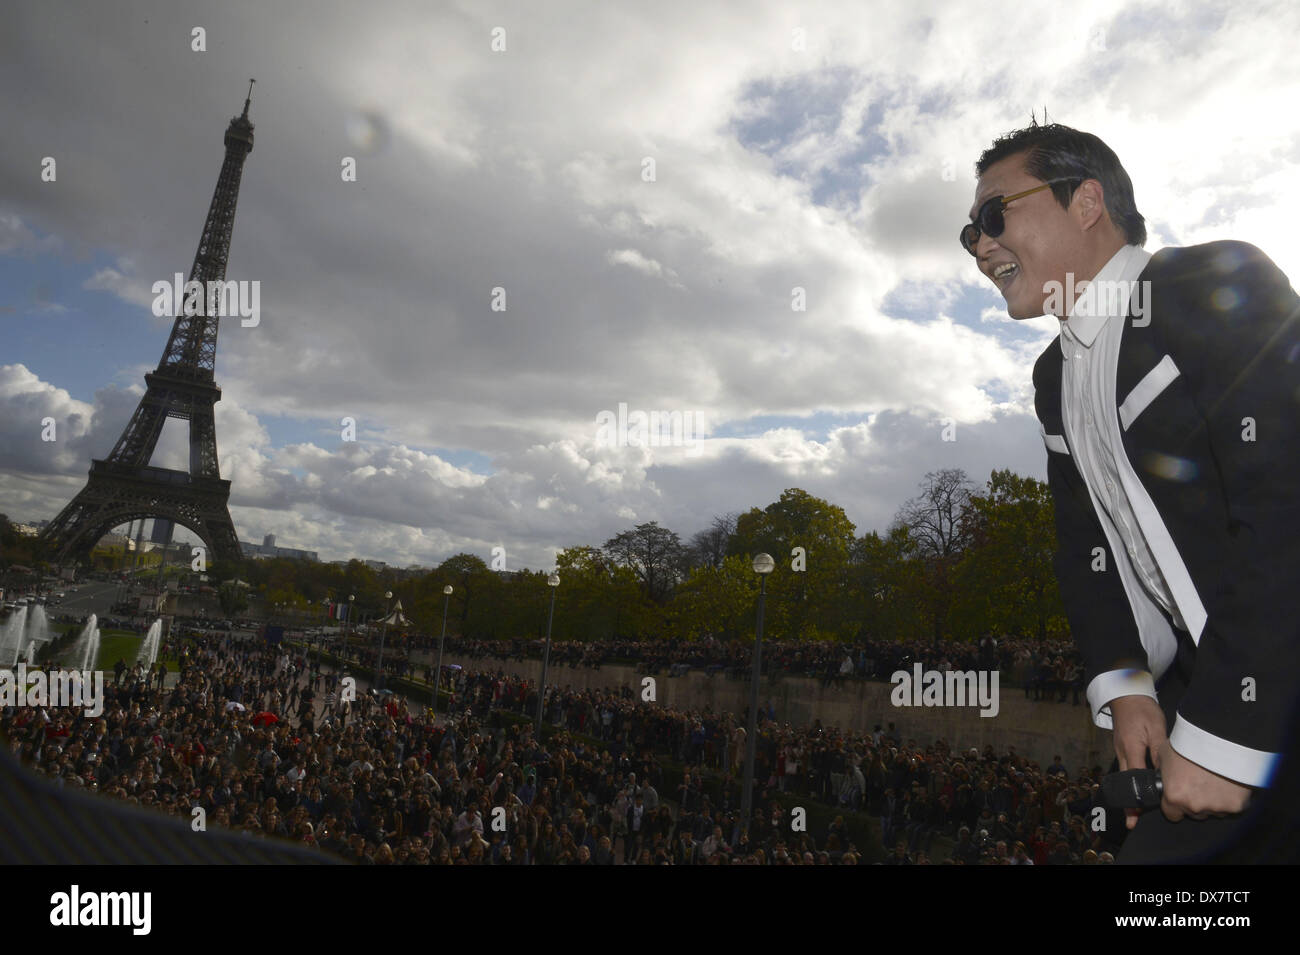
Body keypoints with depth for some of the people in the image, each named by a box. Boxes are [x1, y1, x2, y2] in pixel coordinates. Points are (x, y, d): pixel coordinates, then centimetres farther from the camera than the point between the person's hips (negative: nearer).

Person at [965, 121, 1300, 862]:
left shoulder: (1222, 287, -13)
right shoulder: (1054, 375, 11)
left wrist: (1223, 735, -22)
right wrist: (1122, 686, -2)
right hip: (1201, 684, 7)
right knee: (1159, 844, 11)